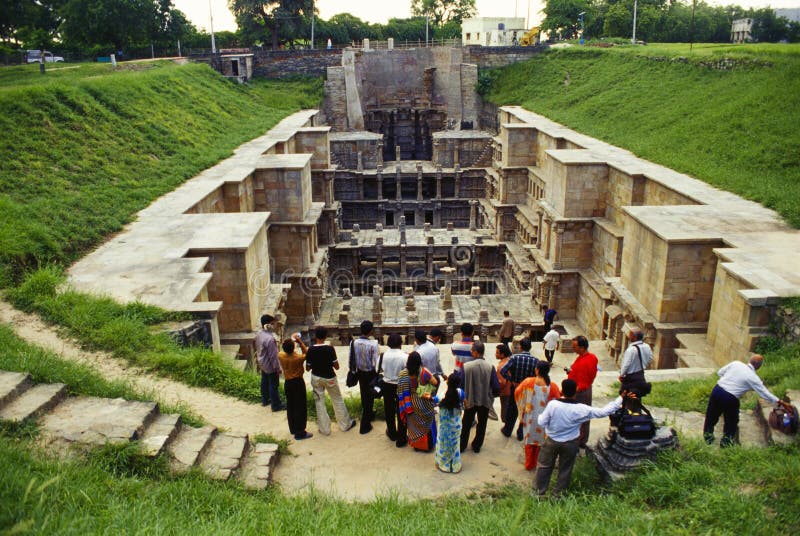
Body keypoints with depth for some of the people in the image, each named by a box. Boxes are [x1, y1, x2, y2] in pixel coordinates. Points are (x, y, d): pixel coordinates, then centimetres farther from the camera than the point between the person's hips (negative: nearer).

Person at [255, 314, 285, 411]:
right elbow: (273, 356, -26)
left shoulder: (258, 334, -5)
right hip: (270, 366, -9)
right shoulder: (270, 338, -33)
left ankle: (265, 400, 42)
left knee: (264, 382, 24)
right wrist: (277, 368, -16)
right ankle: (276, 405, 17)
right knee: (274, 385, 5)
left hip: (262, 364, 9)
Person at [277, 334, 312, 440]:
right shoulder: (298, 358, -24)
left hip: (287, 383, 6)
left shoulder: (280, 355, -11)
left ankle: (293, 429, 30)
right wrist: (300, 341, -7)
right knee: (300, 407, 3)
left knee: (290, 406, 18)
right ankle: (300, 432, 6)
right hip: (298, 383, -6)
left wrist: (290, 341, 6)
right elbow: (306, 353, -4)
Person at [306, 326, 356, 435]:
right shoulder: (330, 348, -16)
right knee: (337, 400, 15)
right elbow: (336, 367, -13)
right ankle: (345, 424, 27)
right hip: (329, 377, -1)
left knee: (319, 402, 11)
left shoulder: (311, 350, -13)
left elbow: (307, 368, -6)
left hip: (316, 377, 1)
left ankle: (324, 429, 17)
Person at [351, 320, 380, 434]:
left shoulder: (354, 342, -12)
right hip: (371, 373, -5)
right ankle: (365, 425, 11)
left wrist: (355, 370, 11)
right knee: (369, 397, 7)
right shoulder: (373, 344, -25)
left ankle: (369, 414, 46)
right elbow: (375, 363, -22)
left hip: (360, 372, 5)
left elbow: (352, 360, -4)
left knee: (364, 395, 24)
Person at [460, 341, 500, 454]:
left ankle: (462, 446, 30)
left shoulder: (466, 366, -19)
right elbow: (496, 388, -14)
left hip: (470, 401, 0)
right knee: (481, 425, 20)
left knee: (466, 425, 19)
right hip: (485, 401, 0)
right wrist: (491, 395, 8)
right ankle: (476, 446, 32)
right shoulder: (490, 367, -16)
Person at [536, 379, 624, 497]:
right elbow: (604, 412, -12)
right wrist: (620, 399, -4)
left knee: (544, 466, 18)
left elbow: (541, 422, -15)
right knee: (565, 470, 20)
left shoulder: (552, 404, -24)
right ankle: (557, 494, 31)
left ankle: (540, 492, 29)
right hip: (570, 444, 0)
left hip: (551, 441, 0)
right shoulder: (582, 409, -22)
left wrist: (541, 416, 9)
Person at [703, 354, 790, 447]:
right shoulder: (753, 377, -6)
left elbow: (719, 372, 11)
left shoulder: (736, 363, 3)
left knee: (712, 415, 22)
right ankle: (726, 440, 32)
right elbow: (765, 394, -2)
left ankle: (708, 436, 34)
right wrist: (782, 403, 5)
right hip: (730, 398, -4)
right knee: (731, 421, 23)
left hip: (717, 390, 4)